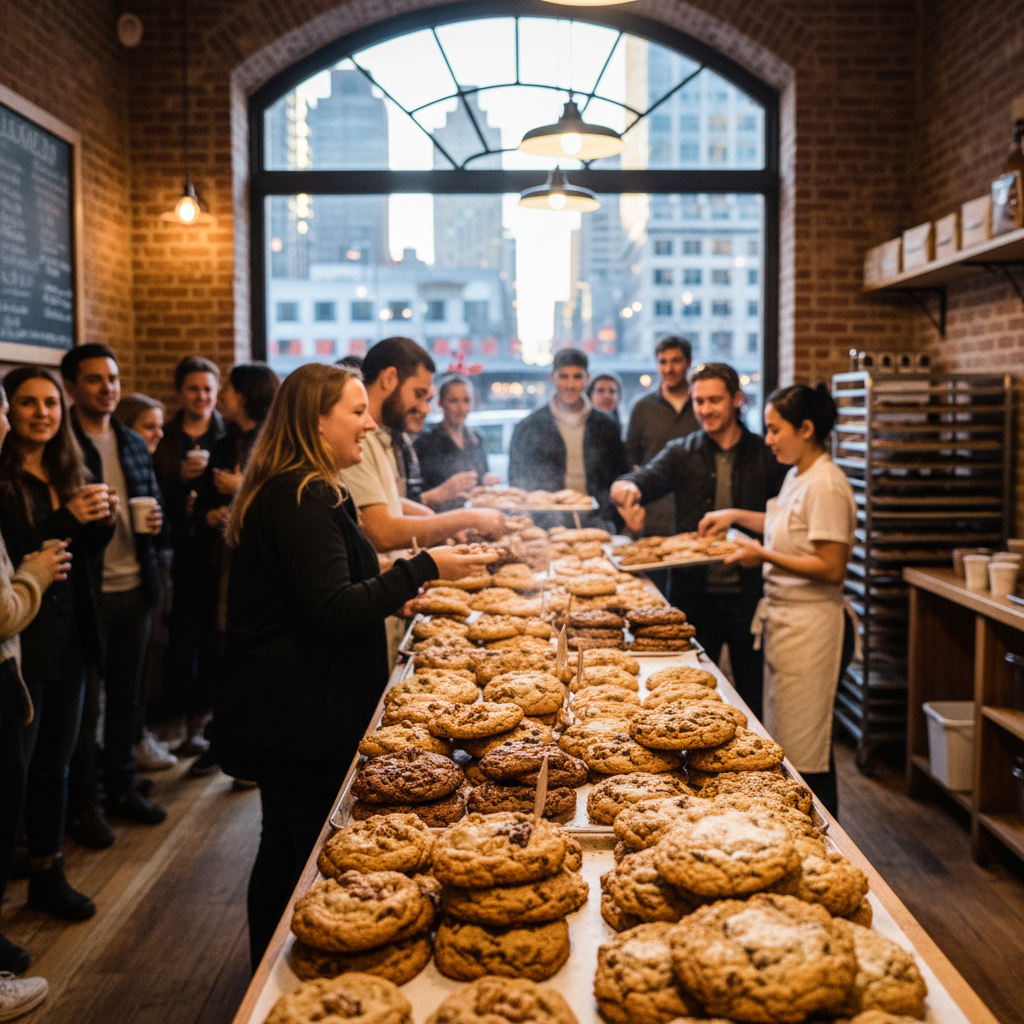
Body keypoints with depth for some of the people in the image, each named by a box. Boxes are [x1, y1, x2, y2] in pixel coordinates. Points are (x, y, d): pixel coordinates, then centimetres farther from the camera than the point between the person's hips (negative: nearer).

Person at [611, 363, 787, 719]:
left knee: (754, 697, 8)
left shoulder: (765, 455, 2)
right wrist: (626, 489, -34)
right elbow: (644, 479, -12)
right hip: (693, 593, 1)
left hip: (747, 596, -1)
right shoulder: (681, 453, 4)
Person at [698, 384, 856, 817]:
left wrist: (765, 556, -18)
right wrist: (737, 515, 21)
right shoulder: (797, 476, 12)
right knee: (782, 747, 15)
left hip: (812, 626, -10)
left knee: (805, 752, -1)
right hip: (784, 618, 10)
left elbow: (831, 569, -21)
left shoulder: (825, 485, -18)